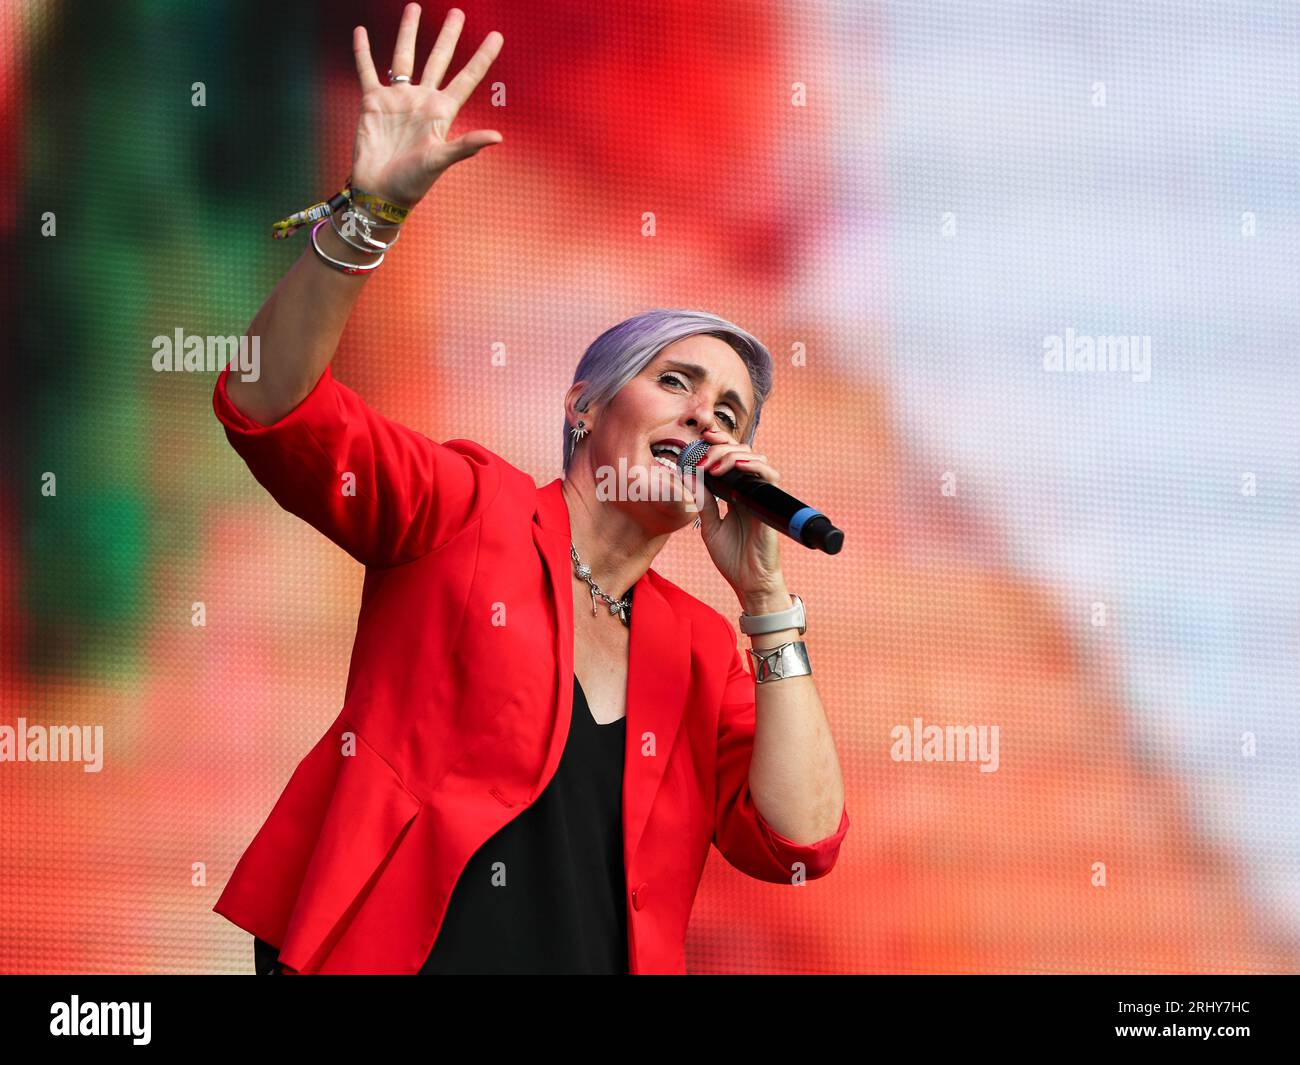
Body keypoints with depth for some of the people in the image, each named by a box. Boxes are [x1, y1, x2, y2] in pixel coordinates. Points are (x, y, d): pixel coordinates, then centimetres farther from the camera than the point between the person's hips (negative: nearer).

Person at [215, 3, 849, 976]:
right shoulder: (470, 509, 5)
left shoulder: (701, 649, 15)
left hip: (599, 960, 3)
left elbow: (799, 843, 3)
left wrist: (765, 597, 3)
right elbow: (271, 404, -8)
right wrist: (372, 210, -18)